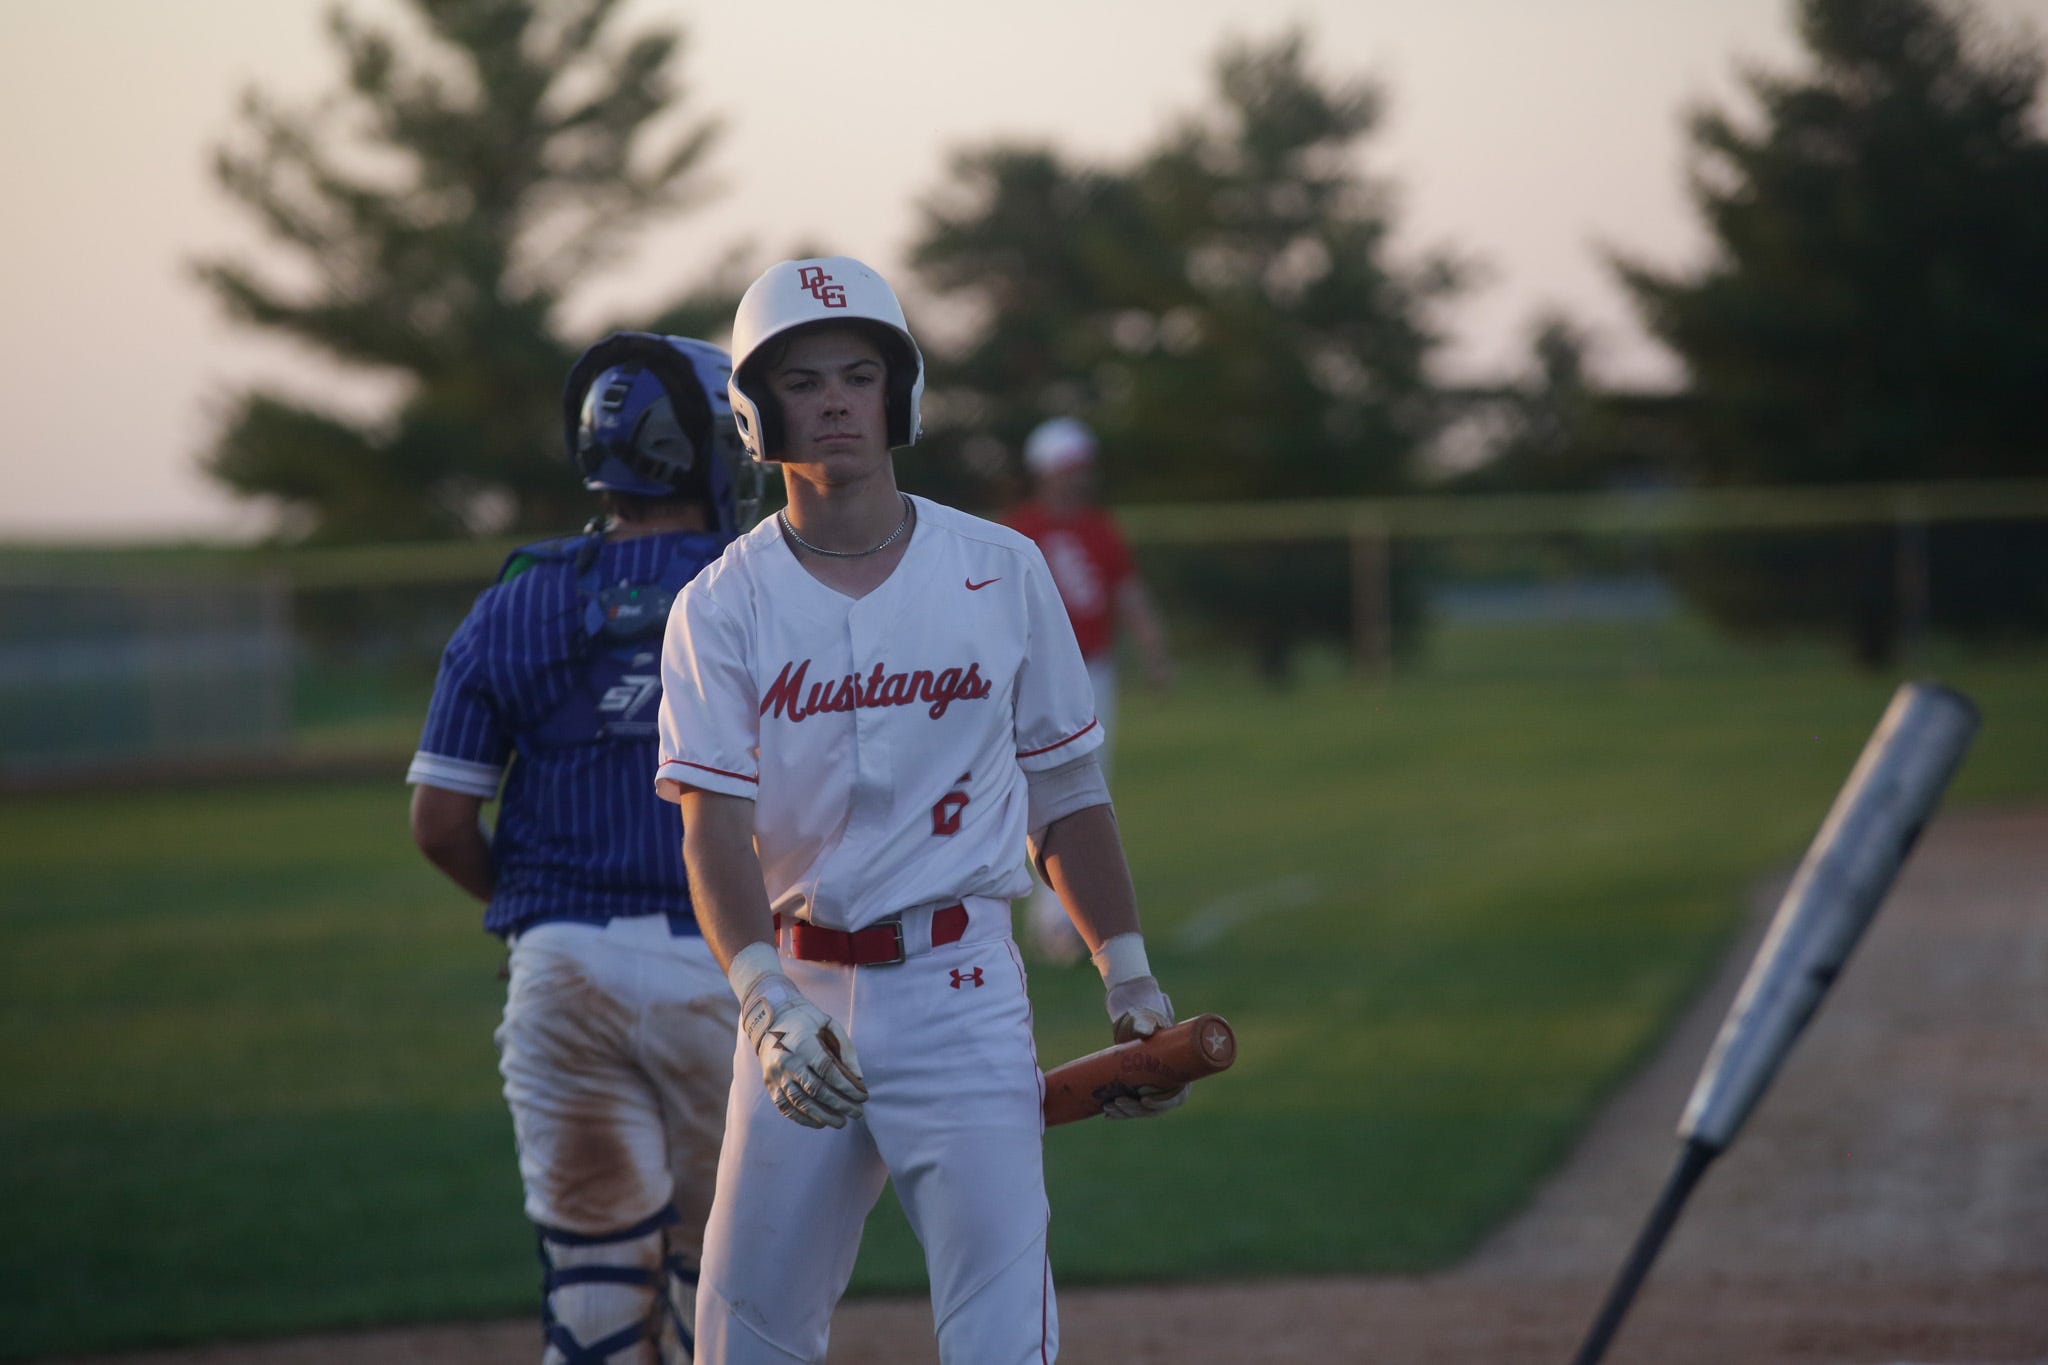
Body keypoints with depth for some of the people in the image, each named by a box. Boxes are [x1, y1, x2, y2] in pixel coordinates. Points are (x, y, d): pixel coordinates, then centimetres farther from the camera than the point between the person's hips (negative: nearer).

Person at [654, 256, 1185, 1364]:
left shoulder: (1002, 572, 4)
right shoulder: (720, 609, 0)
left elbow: (1065, 790, 12)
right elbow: (712, 825, -11)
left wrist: (1129, 978, 7)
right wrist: (762, 1001, -28)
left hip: (961, 992, -1)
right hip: (798, 994, 1)